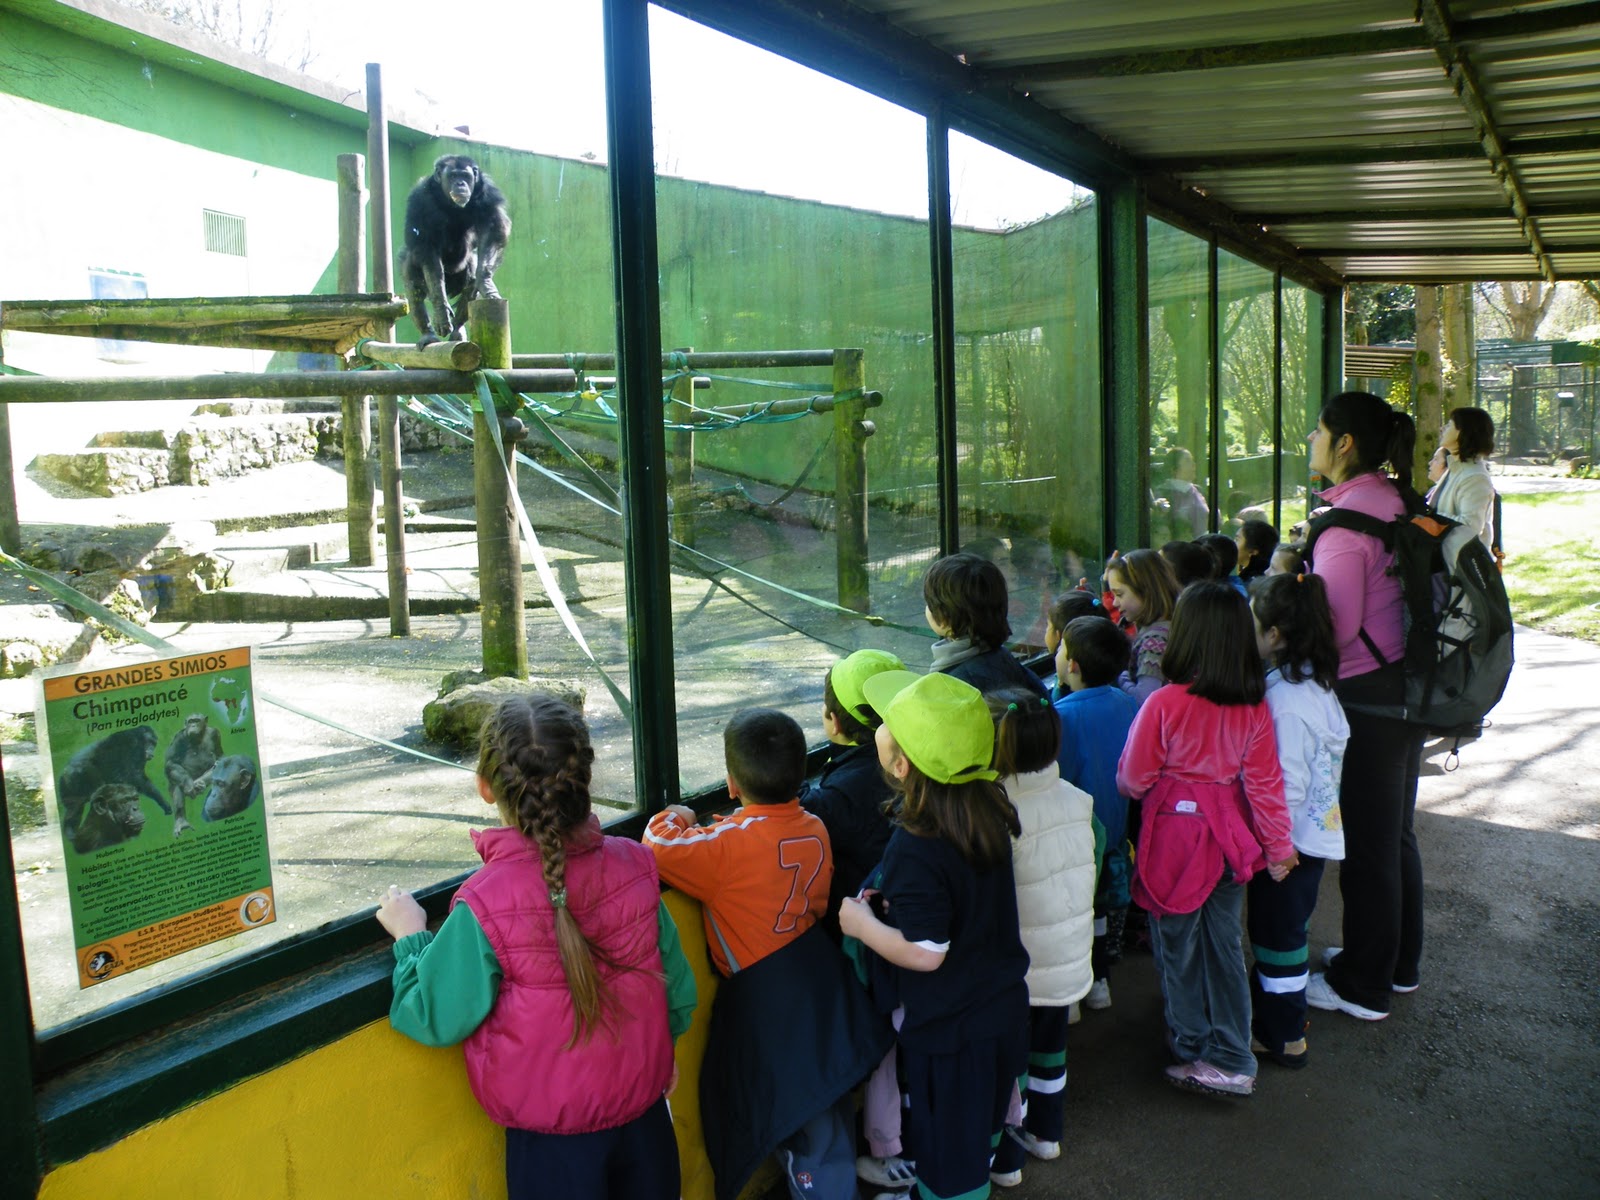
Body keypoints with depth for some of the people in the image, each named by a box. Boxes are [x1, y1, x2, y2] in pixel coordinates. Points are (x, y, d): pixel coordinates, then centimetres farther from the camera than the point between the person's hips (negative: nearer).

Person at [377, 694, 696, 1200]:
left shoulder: (483, 905, -26)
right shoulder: (634, 866, -13)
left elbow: (436, 1021, -14)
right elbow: (678, 987, -1)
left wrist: (411, 937, 2)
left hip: (552, 1143, -3)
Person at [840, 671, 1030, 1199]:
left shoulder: (917, 849, -32)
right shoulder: (990, 813, -7)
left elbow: (924, 952, -28)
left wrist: (861, 923, -15)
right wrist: (893, 902, 3)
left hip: (949, 1029, -8)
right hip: (1002, 1009, 8)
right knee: (981, 1130, 29)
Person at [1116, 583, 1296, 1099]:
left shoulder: (1164, 704, -21)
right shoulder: (1254, 705, -8)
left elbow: (1133, 780, -10)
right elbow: (1264, 781, -3)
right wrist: (1278, 845, 7)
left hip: (1175, 833, -5)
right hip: (1231, 836, 5)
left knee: (1177, 943, 14)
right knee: (1224, 943, 16)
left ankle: (1192, 1044, 30)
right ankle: (1230, 1060, 22)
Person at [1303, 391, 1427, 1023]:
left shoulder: (1347, 519, -21)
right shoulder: (1400, 501, 5)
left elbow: (1337, 627, -22)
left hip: (1366, 696, -9)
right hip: (1406, 681, 9)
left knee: (1366, 843, 4)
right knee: (1396, 831, 21)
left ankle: (1364, 985, 19)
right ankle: (1400, 962, 38)